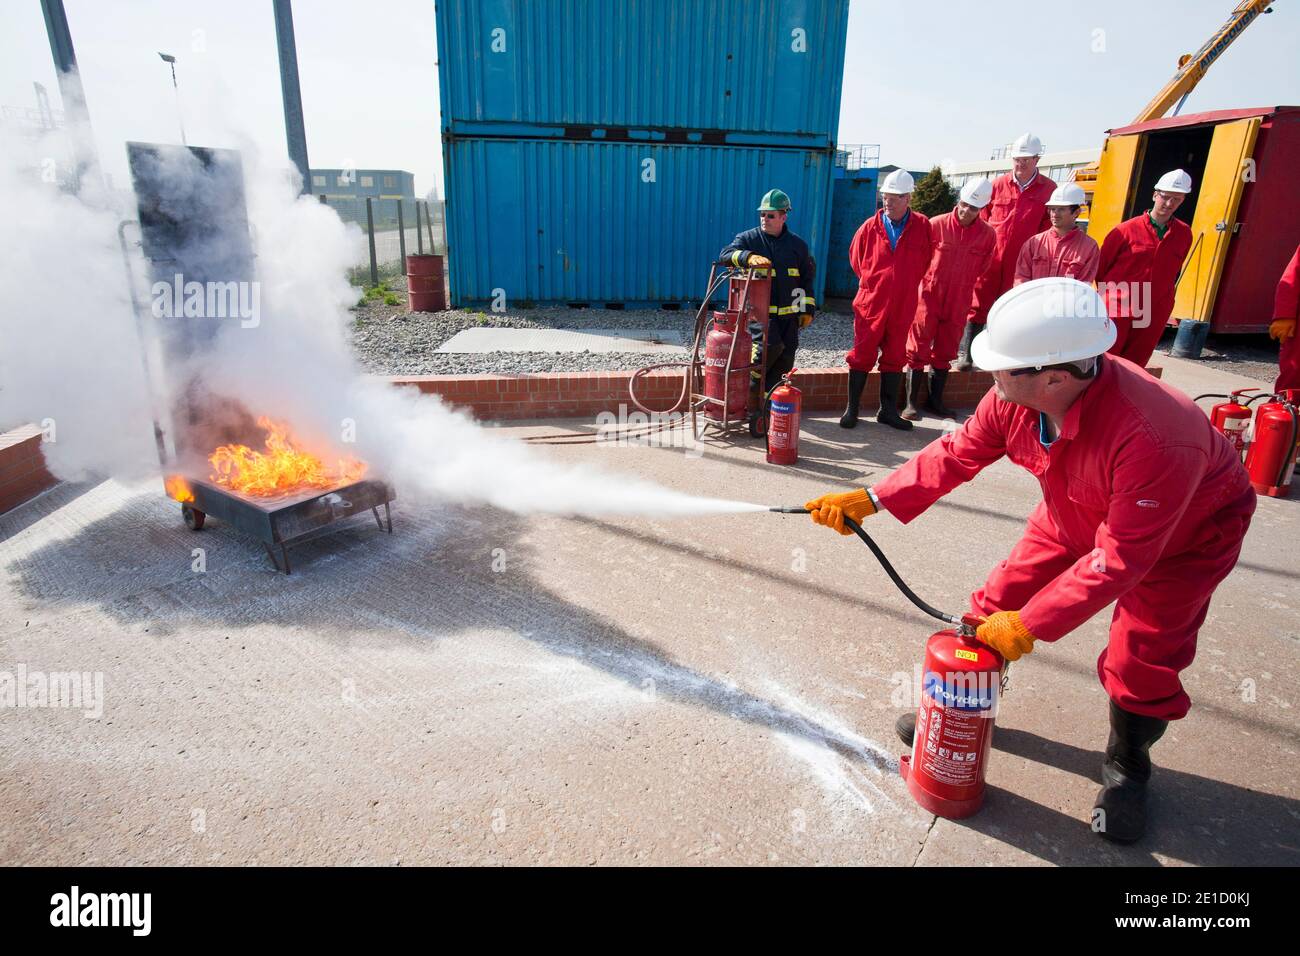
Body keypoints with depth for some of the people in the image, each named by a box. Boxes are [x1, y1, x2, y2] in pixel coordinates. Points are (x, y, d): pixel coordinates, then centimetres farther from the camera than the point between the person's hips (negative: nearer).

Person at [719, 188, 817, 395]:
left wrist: (807, 309, 11)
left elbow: (807, 278, 17)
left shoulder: (798, 245, 10)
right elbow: (725, 255, -15)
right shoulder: (749, 239, 1)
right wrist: (749, 257, -34)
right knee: (771, 345, -24)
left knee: (785, 356, 4)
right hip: (760, 310, -4)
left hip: (789, 314, 4)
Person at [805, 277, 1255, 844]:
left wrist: (1029, 625, -29)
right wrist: (871, 500, -23)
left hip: (1184, 533, -5)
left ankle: (1127, 764, 26)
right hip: (1075, 516, 5)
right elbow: (955, 455, -15)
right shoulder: (1016, 395, -28)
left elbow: (1119, 558, -36)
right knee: (998, 604, 2)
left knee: (1141, 662, -6)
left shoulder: (1154, 438, -45)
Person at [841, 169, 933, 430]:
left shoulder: (923, 227, -2)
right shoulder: (871, 226, -2)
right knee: (862, 357, 2)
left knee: (895, 358, 9)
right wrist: (872, 283, 11)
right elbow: (855, 258, 12)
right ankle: (851, 409, 11)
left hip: (903, 307, 1)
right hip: (870, 304, -1)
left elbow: (926, 262, 9)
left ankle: (888, 410, 19)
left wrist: (907, 285, 8)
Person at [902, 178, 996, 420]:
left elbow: (981, 269, 11)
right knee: (918, 350, -1)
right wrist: (923, 282, 5)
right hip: (929, 297, -3)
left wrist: (962, 286, 9)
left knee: (945, 352, 12)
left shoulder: (988, 235, -1)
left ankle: (935, 400, 23)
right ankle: (912, 402, 5)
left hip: (959, 302, 3)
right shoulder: (936, 225, -8)